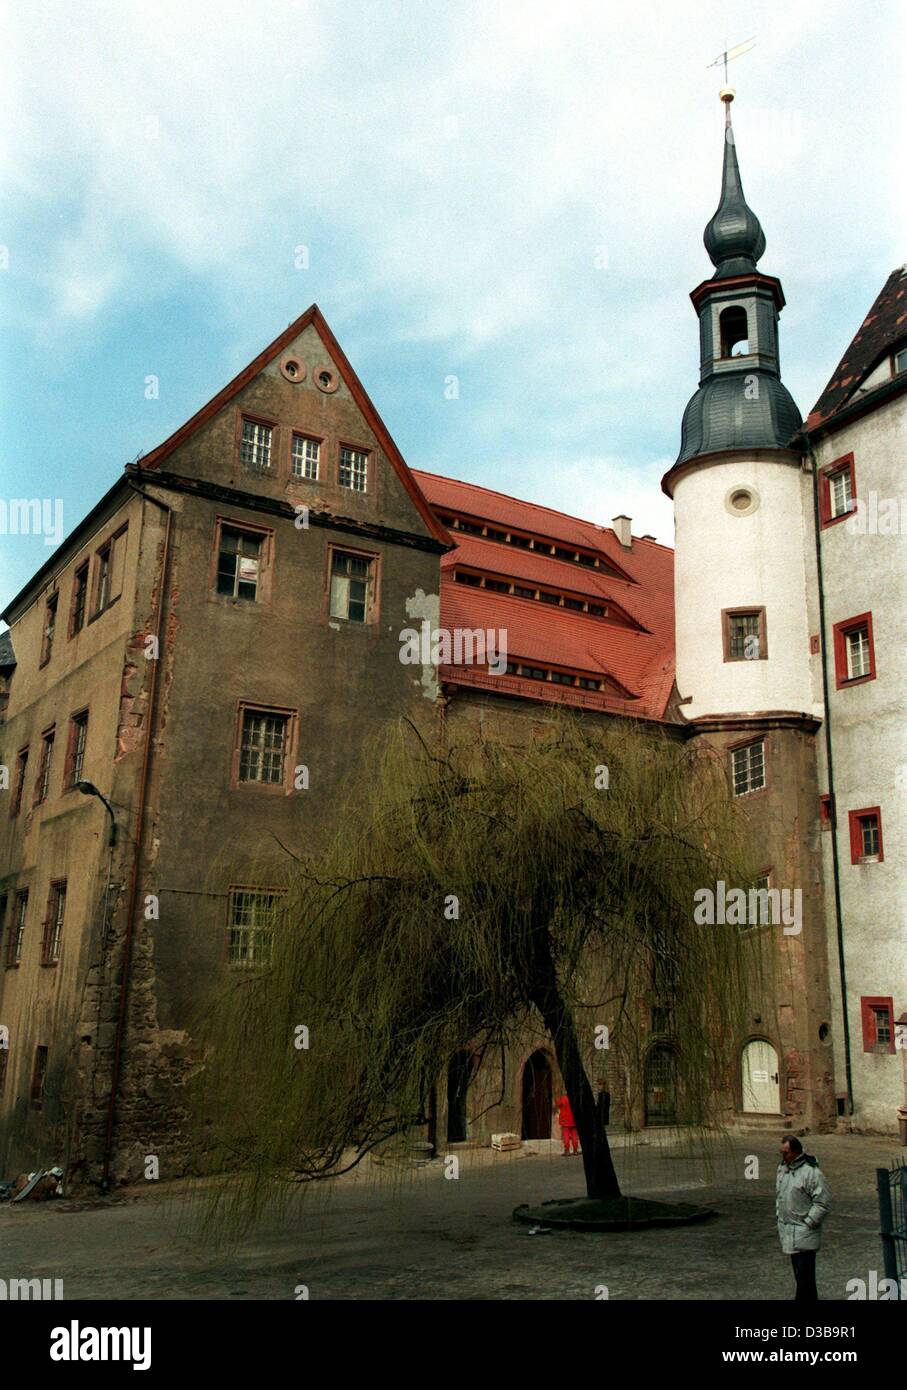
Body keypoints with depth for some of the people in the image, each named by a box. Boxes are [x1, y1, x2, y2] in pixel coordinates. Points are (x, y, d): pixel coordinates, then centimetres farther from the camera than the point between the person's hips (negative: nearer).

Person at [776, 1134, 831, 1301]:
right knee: (799, 1272, 18)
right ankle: (811, 1299, 31)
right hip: (787, 1231, 8)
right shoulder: (783, 1167, 8)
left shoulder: (812, 1172, -18)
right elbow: (778, 1193, 21)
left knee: (804, 1273, -7)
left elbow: (823, 1203, -18)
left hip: (804, 1233, -8)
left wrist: (807, 1223, -15)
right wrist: (779, 1214, 14)